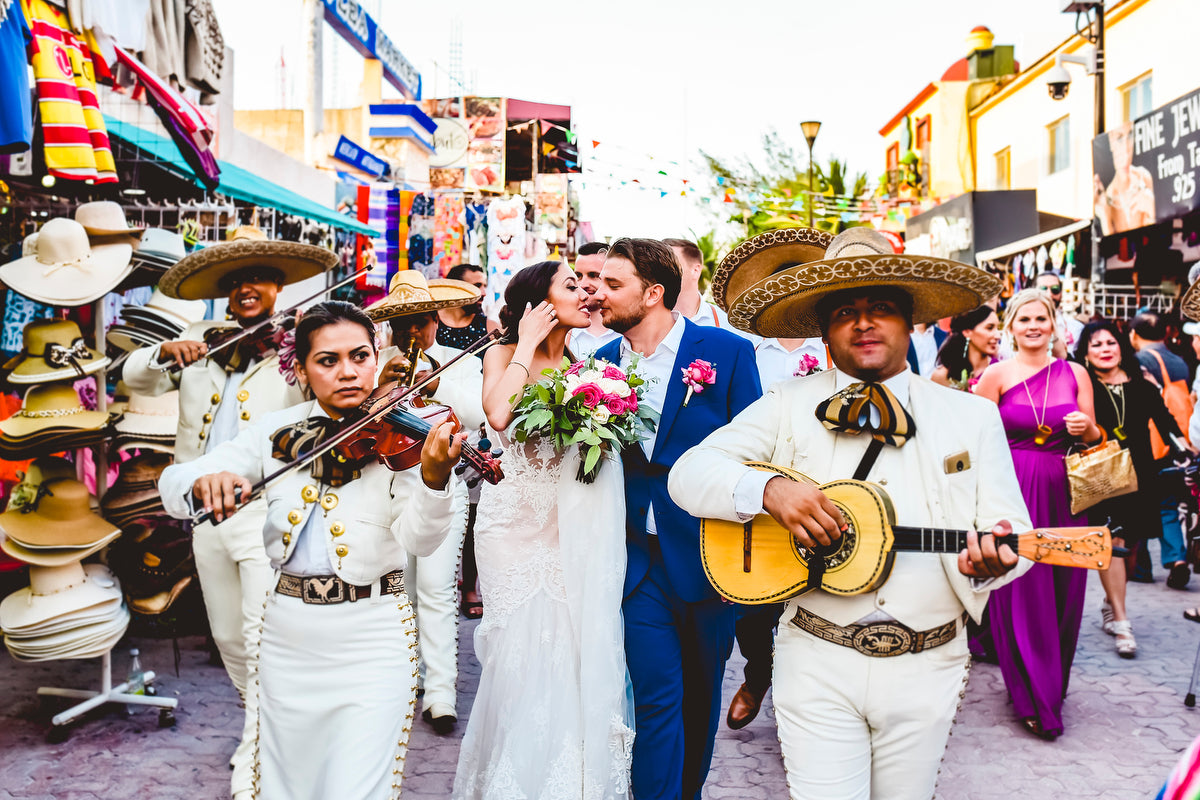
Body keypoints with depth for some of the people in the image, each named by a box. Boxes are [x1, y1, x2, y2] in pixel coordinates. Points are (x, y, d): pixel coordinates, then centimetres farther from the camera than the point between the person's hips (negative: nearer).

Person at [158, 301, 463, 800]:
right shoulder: (277, 431, 3)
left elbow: (420, 539, -18)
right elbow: (171, 481, 0)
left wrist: (434, 478, -38)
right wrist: (202, 483, -24)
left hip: (371, 638, -3)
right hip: (287, 635, 4)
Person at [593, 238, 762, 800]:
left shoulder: (728, 352, -8)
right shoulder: (601, 361, 3)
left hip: (708, 556, -1)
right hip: (640, 559, 1)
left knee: (700, 691, 17)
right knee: (656, 695, -1)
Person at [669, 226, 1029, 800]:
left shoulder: (972, 417, 7)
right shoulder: (788, 405, 2)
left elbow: (1011, 525, 5)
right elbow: (688, 473, -2)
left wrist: (990, 560, -19)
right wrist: (768, 489, -21)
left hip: (927, 667, 2)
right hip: (819, 664, -2)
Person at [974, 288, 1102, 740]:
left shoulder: (1074, 374, 7)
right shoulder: (997, 375, -2)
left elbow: (1092, 438, 12)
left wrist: (1087, 428, -10)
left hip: (1062, 493, 3)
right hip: (1014, 488, -3)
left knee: (1061, 590, 9)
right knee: (1022, 591, 0)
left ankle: (1052, 684, 29)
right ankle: (1036, 701, 12)